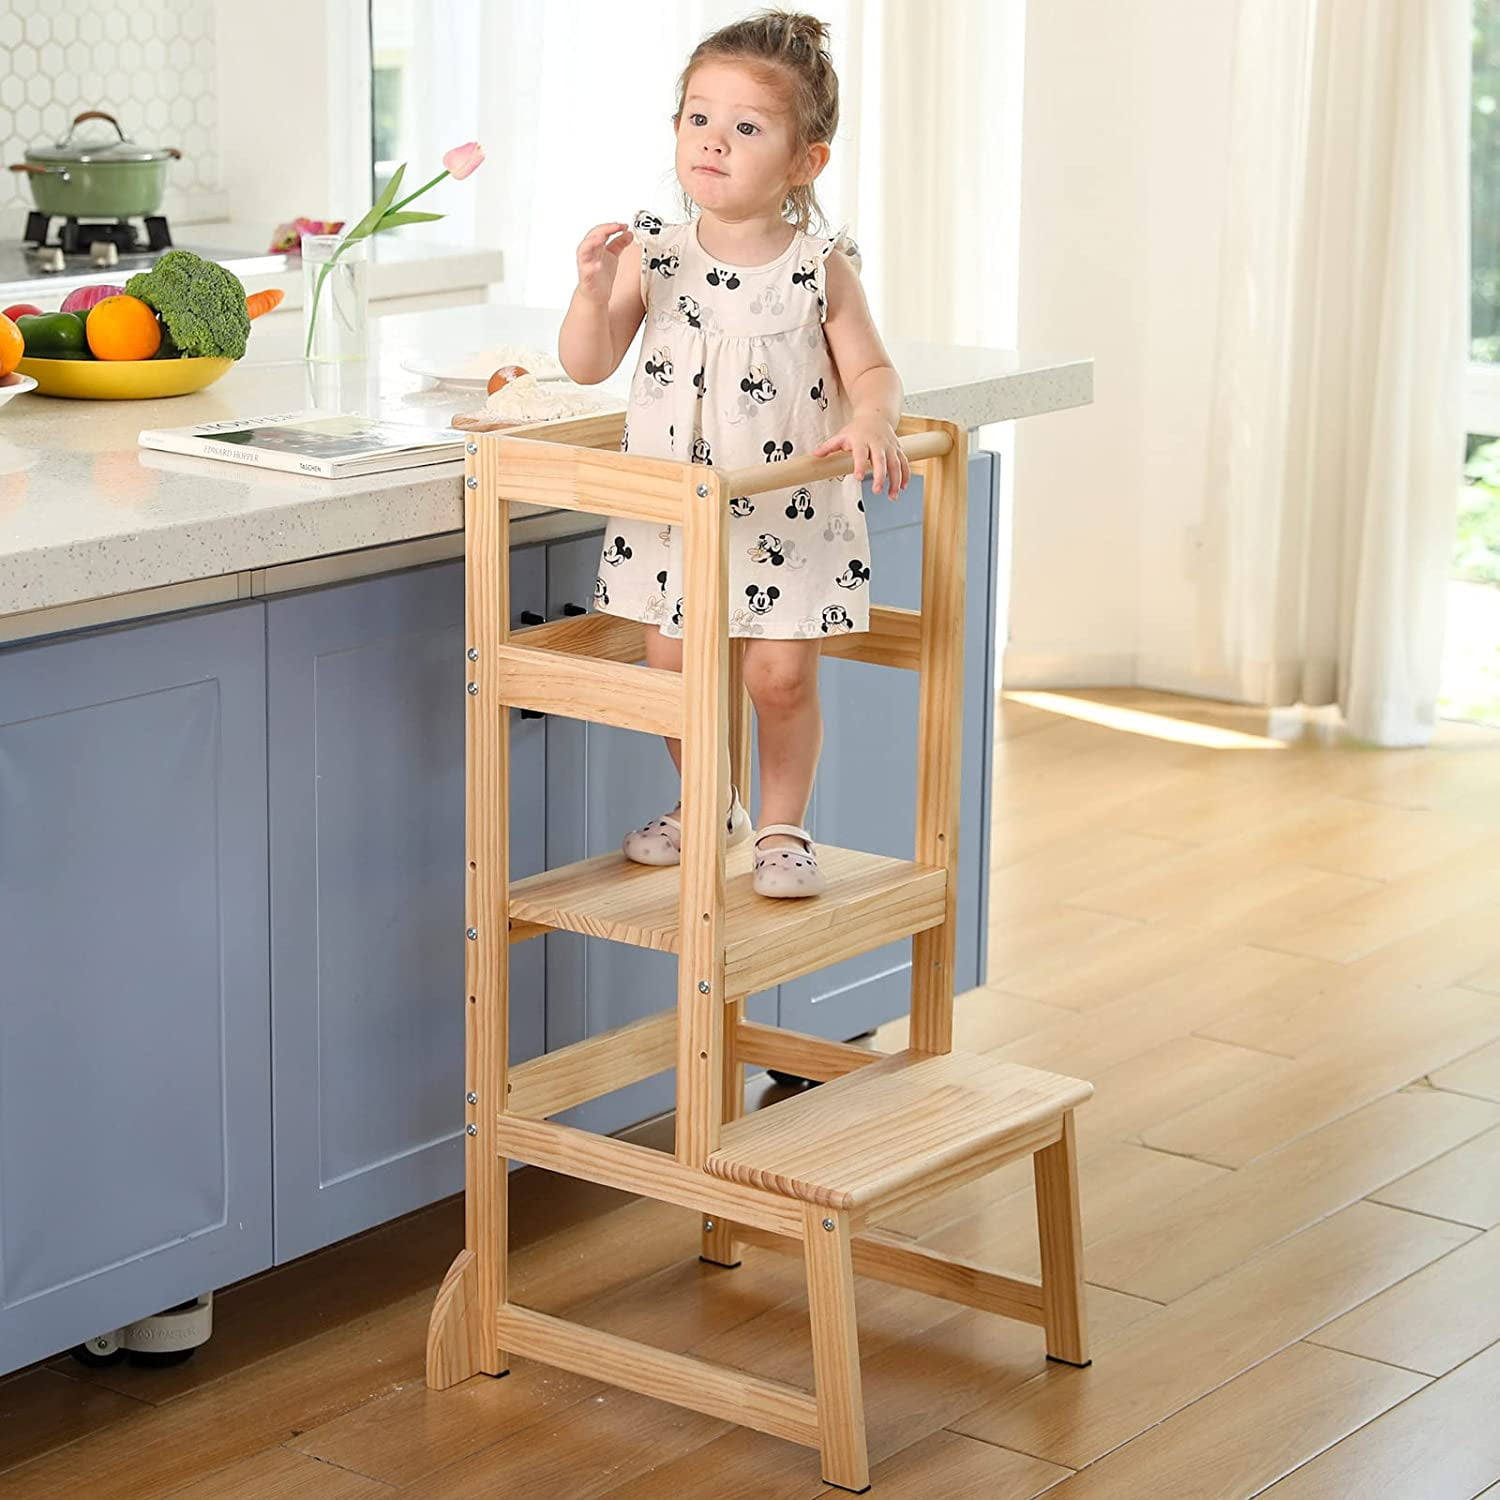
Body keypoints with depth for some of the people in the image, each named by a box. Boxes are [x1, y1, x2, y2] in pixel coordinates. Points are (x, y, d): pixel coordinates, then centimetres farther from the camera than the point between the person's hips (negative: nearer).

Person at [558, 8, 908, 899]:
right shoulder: (653, 254, -3)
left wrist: (871, 422, -24)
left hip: (787, 514, -3)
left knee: (782, 672, -4)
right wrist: (595, 290, -20)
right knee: (673, 662, 9)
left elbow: (872, 370, -3)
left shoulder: (821, 270, -9)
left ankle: (784, 826, 19)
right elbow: (588, 364, -3)